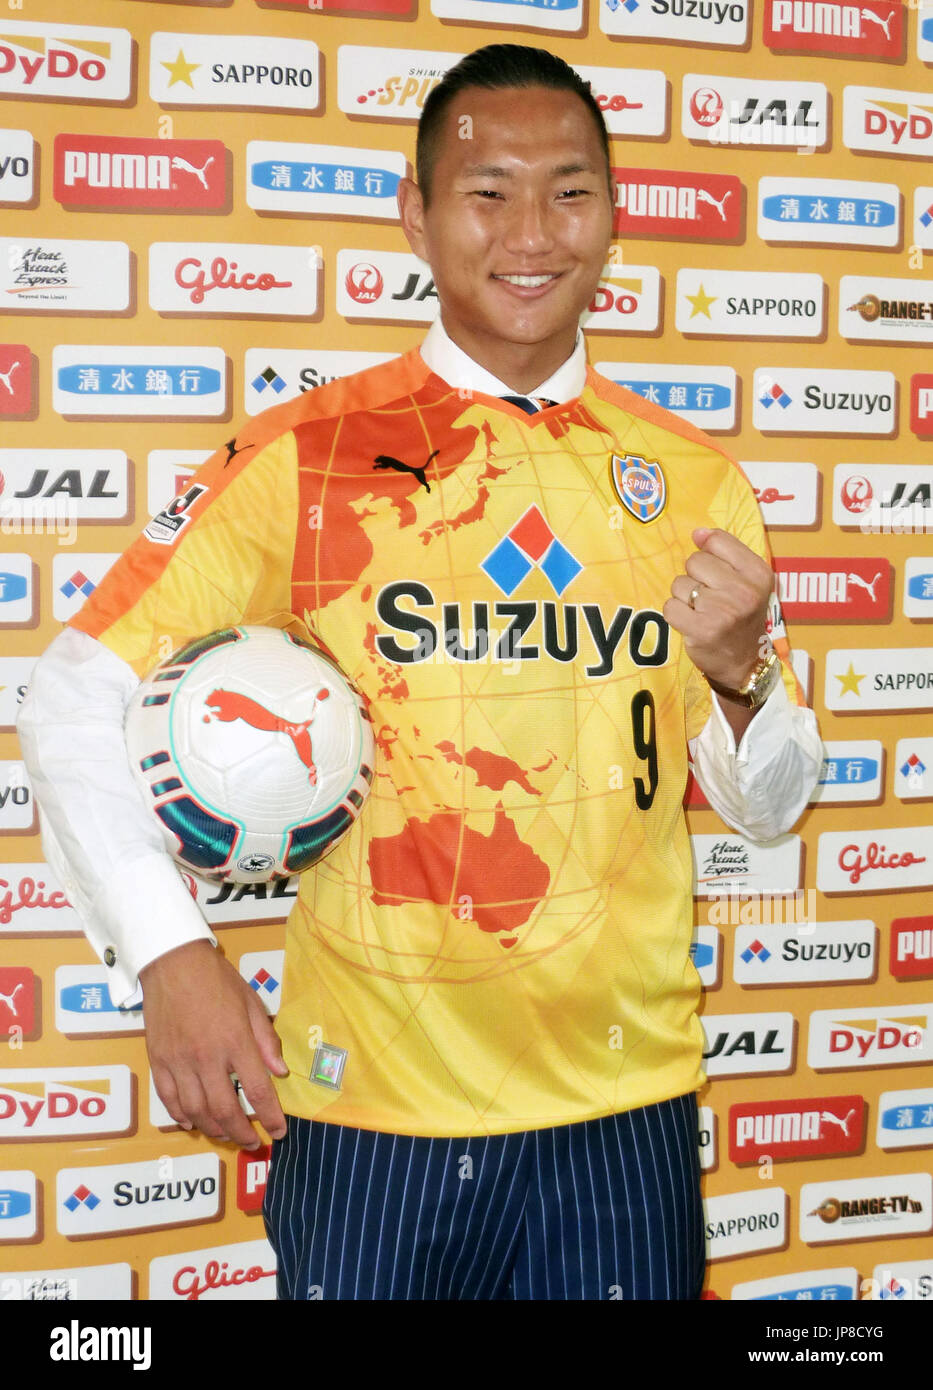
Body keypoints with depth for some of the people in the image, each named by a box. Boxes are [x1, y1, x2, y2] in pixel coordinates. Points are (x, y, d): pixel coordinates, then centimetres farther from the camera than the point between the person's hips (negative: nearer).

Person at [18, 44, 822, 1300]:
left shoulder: (693, 481, 2)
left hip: (625, 1110, 2)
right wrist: (167, 952, -18)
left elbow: (769, 805, 9)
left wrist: (739, 674, -13)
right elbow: (74, 700, -5)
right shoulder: (307, 457, -6)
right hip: (369, 1110, -2)